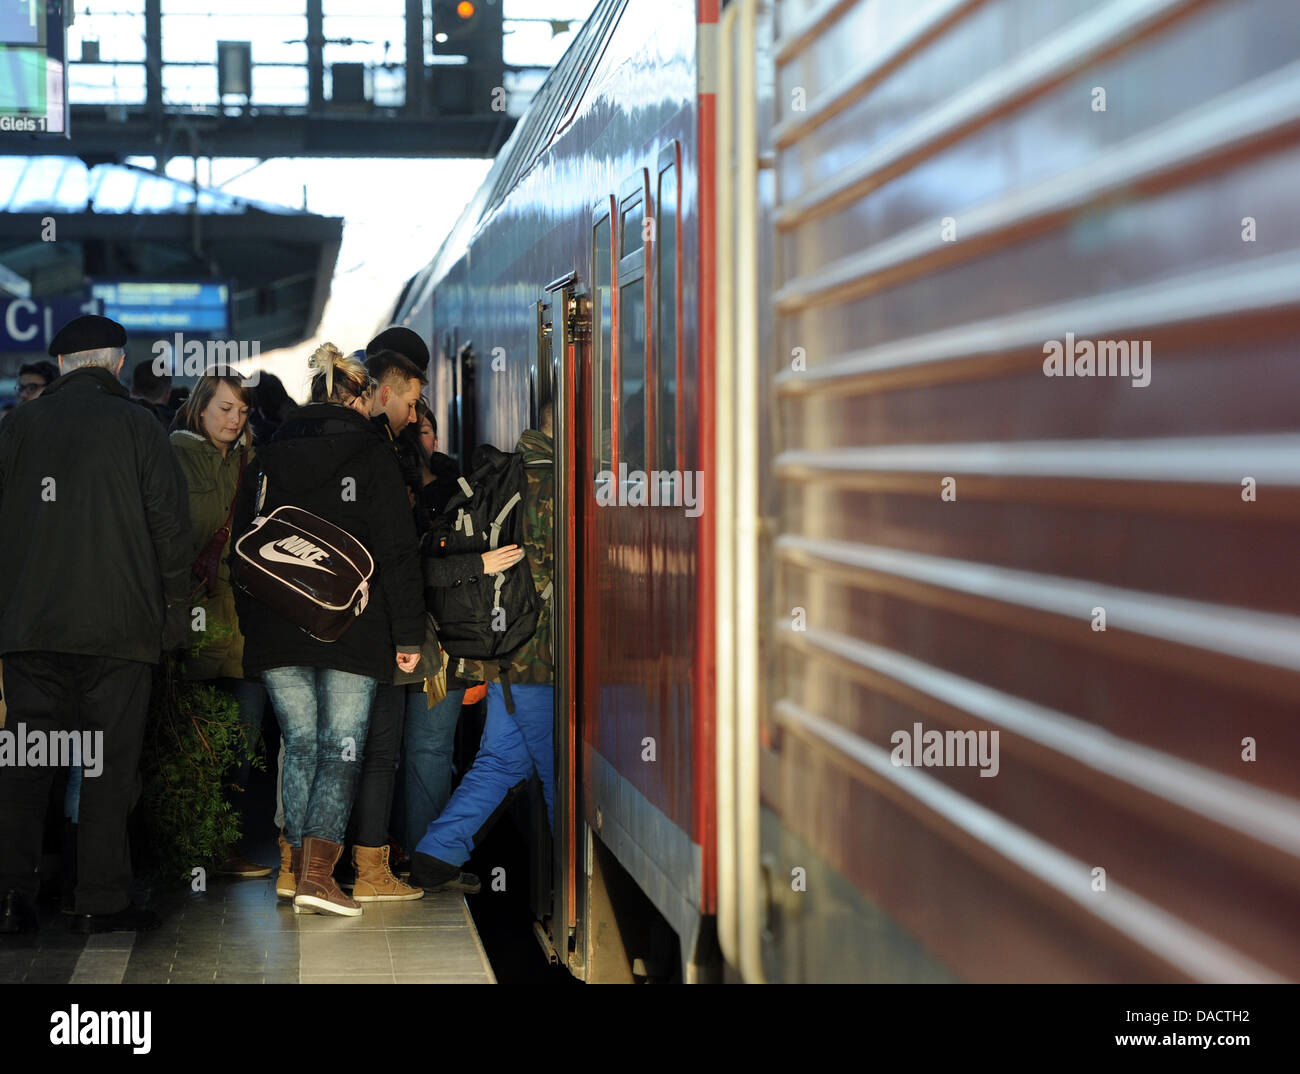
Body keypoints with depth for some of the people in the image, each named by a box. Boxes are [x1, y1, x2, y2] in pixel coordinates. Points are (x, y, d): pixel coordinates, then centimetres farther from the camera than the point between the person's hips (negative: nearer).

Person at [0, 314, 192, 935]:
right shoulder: (135, 425, -2)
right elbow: (170, 524, -4)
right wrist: (175, 611, 5)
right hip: (119, 625, -3)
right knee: (110, 765, 2)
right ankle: (101, 901, 3)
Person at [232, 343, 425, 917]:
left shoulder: (268, 457, 11)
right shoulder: (371, 455, -2)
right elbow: (397, 552, -5)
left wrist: (250, 626, 18)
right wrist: (408, 634, -3)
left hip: (276, 631, 4)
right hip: (351, 630, -4)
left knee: (299, 744, 11)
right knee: (342, 747, -2)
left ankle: (299, 866, 9)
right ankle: (318, 873, -13)